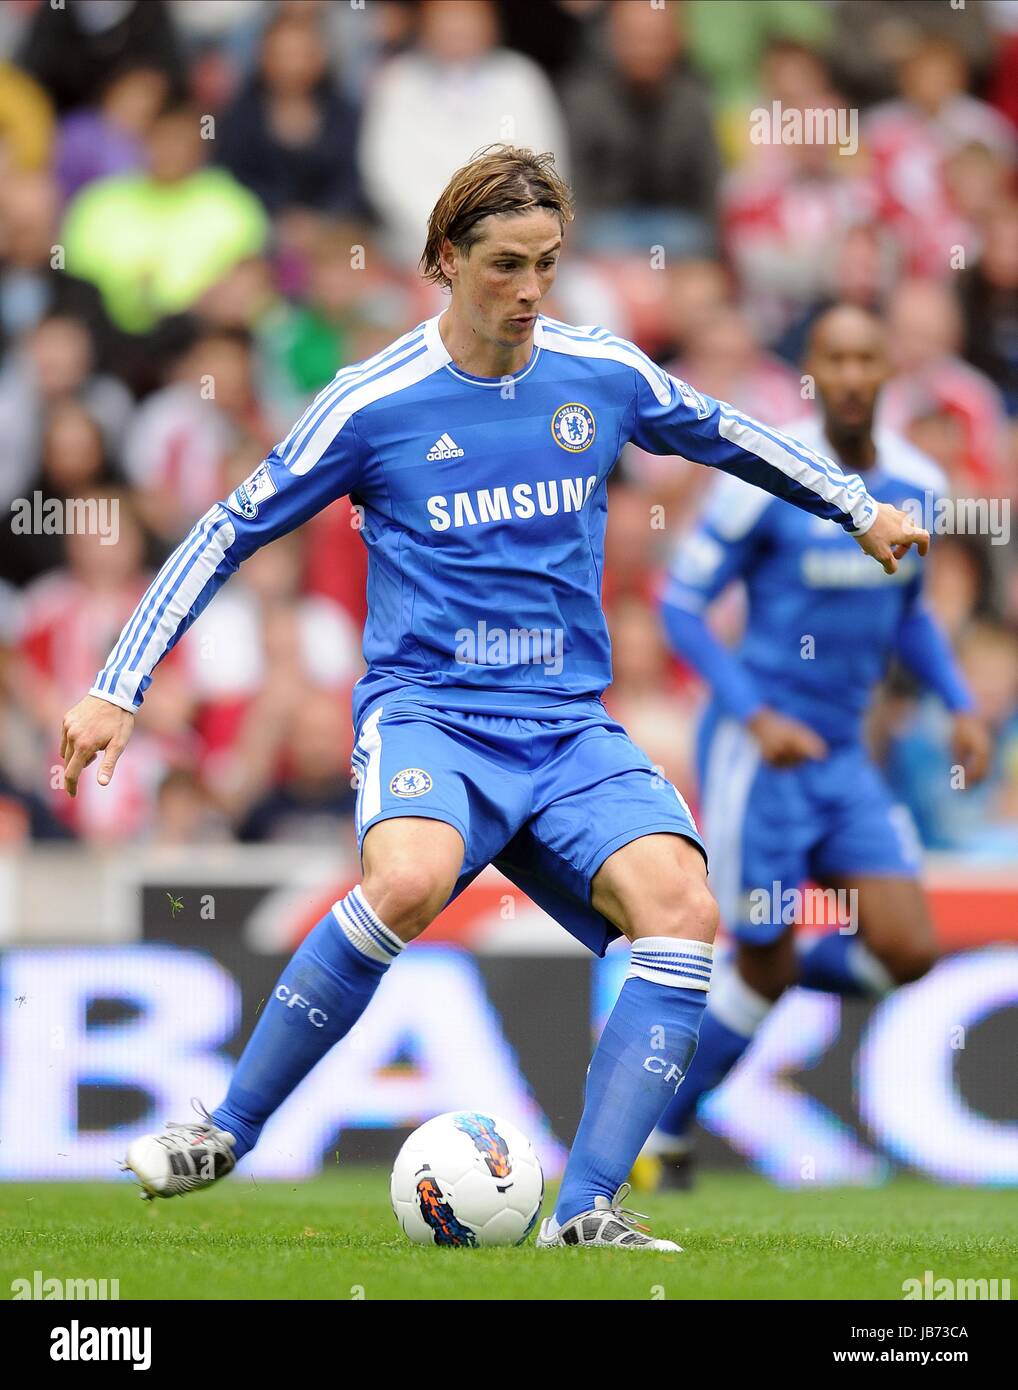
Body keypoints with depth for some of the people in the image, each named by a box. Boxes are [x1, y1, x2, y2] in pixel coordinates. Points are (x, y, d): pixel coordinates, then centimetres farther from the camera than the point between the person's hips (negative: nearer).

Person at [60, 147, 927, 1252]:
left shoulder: (603, 374, 6)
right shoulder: (375, 403, -4)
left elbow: (721, 434, 26)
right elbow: (229, 532, 3)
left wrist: (860, 510, 33)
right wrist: (118, 691, 0)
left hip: (570, 730, 4)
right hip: (427, 713, -4)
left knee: (681, 908, -24)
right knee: (410, 879, -37)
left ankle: (585, 1214, -24)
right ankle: (224, 1135, -20)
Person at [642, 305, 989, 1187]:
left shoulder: (918, 484, 4)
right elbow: (681, 606, -9)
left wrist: (960, 705, 6)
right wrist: (757, 717, -19)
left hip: (844, 758, 6)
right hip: (758, 751, -6)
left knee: (908, 953, -6)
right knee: (766, 970, -2)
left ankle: (751, 981, 21)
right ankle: (663, 1134, 19)